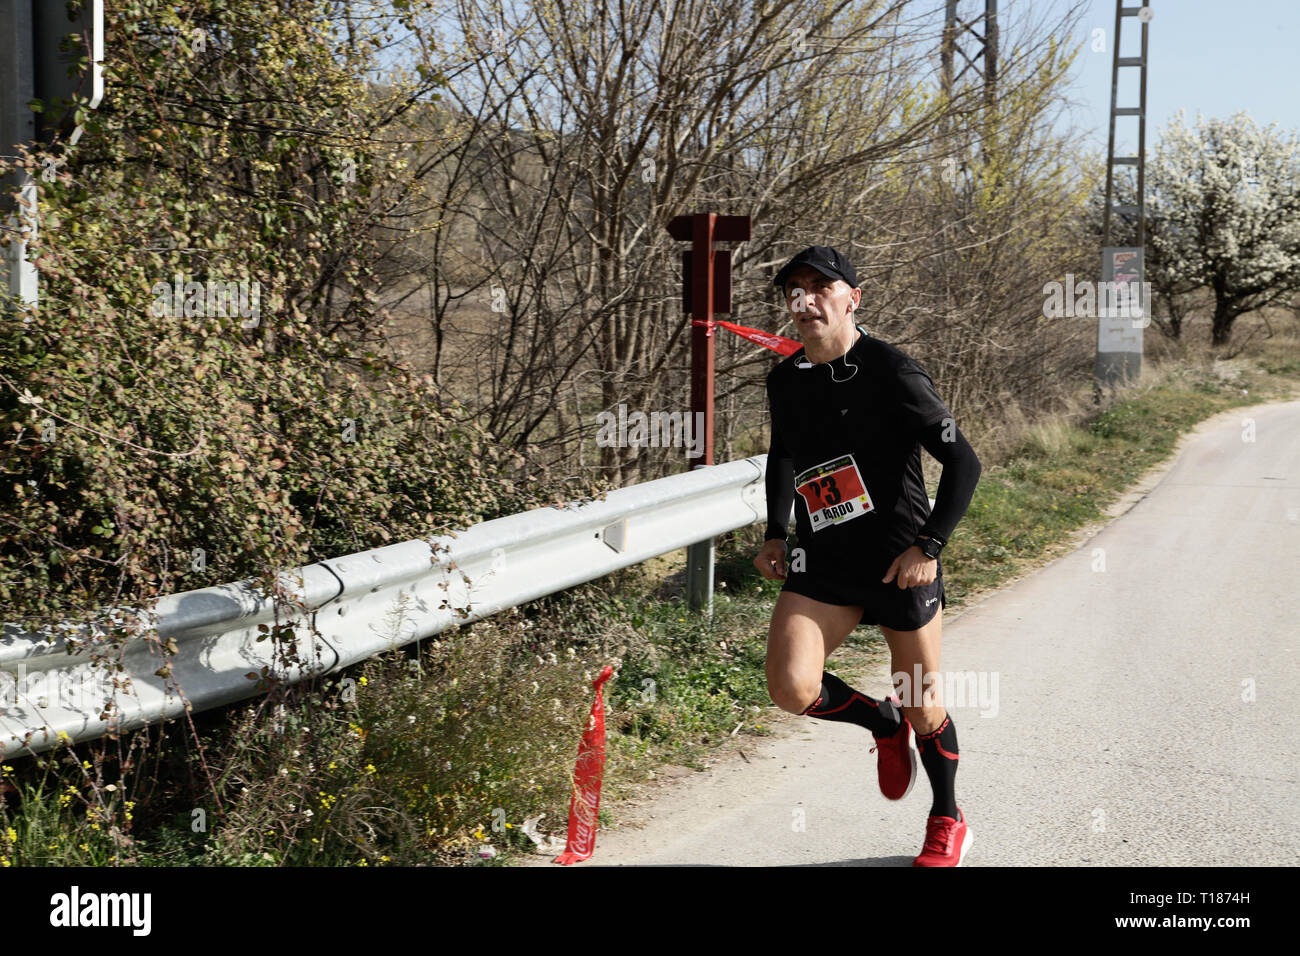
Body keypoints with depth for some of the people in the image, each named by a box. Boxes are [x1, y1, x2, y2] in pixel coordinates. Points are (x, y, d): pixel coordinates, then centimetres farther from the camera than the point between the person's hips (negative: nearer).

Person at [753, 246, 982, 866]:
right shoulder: (785, 380, 4)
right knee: (791, 689, -14)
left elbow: (963, 463, -12)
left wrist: (929, 546, -18)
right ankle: (883, 724, 19)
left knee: (921, 704, 8)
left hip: (902, 563, -4)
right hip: (822, 562, 4)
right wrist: (776, 533, 15)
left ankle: (948, 822, 35)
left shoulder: (892, 373, -14)